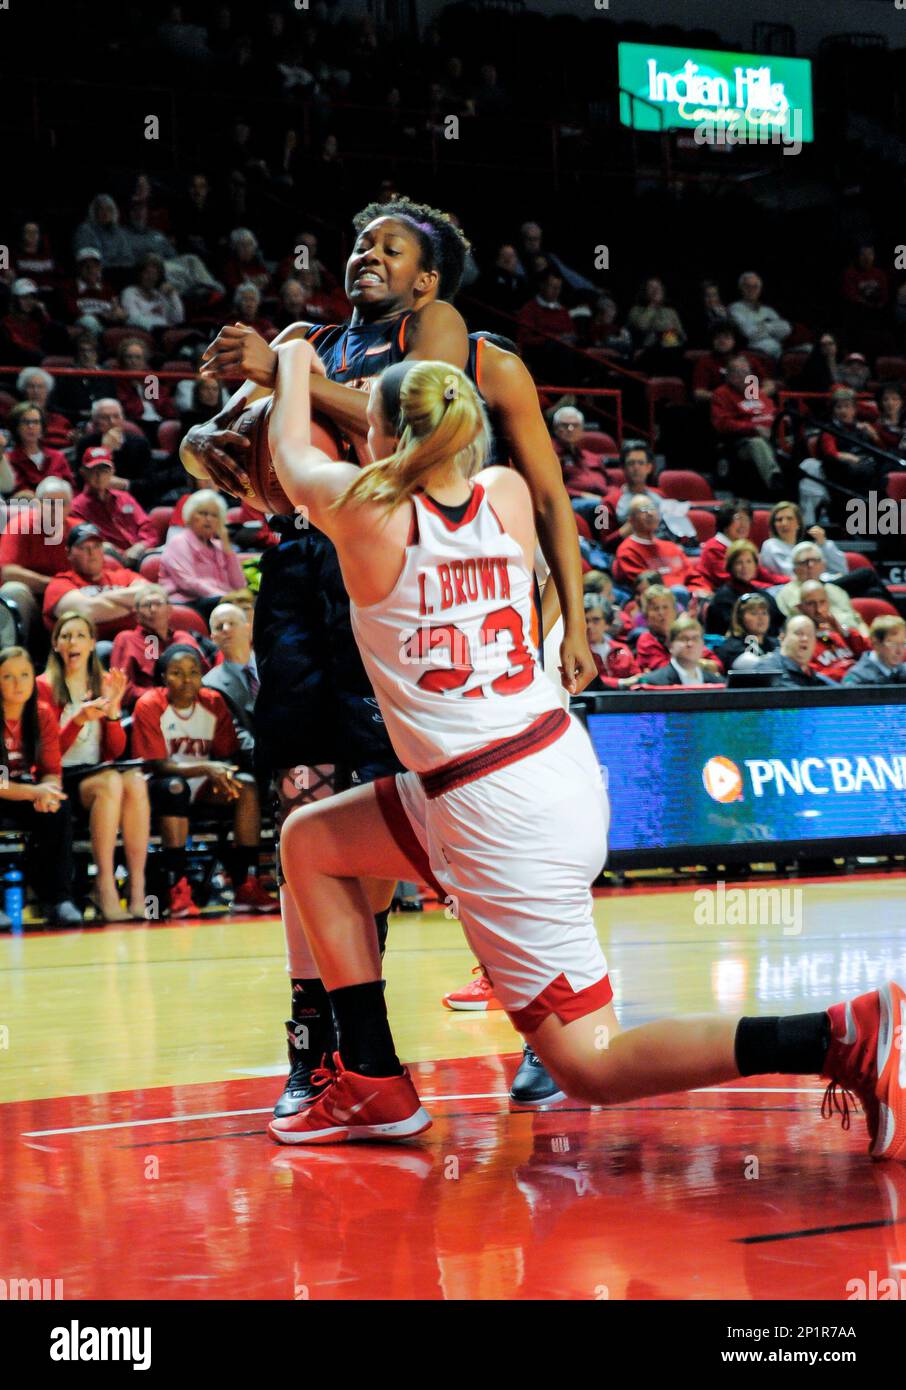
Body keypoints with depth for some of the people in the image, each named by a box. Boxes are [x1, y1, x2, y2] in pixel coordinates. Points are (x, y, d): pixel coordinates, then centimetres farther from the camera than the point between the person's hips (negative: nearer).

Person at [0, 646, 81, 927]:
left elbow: (52, 771, -2)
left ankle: (58, 898, -25)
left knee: (58, 808, -28)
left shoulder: (43, 715, -1)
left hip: (28, 797, 4)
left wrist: (47, 790, -27)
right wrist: (33, 792, -33)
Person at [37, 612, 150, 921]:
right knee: (110, 783, -35)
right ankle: (106, 888, -37)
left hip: (99, 772, 4)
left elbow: (116, 750, 8)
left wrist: (112, 708, -8)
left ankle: (138, 888, -35)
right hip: (62, 778, -4)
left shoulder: (105, 683, 14)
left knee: (135, 781, -31)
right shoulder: (45, 687, 3)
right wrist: (79, 719, -21)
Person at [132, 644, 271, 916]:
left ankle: (246, 885, -23)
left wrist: (222, 775, -23)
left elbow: (227, 756, 2)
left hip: (204, 788, 4)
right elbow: (157, 765, -18)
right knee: (174, 787, -38)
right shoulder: (149, 705, -12)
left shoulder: (213, 702, 0)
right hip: (161, 786, -4)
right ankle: (178, 888, -38)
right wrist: (205, 769, -32)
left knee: (247, 786, -22)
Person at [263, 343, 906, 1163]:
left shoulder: (368, 509, -11)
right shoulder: (507, 495, 2)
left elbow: (292, 457, 14)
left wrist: (294, 362, 32)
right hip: (558, 763, 8)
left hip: (500, 816, -8)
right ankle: (372, 1085, 23)